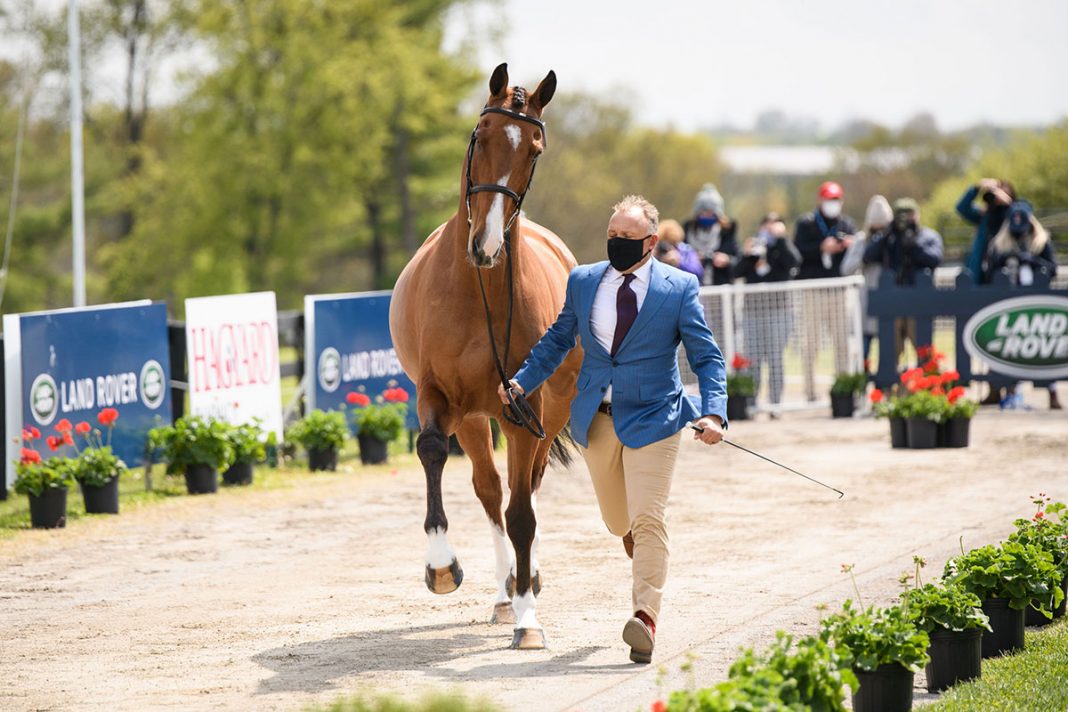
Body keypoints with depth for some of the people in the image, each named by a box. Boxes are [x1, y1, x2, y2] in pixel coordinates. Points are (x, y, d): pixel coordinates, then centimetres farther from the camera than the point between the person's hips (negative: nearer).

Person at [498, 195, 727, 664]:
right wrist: (522, 382, 0)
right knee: (618, 521, 16)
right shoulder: (582, 282, 4)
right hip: (596, 420, 4)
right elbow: (557, 340, 15)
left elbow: (707, 357, -4)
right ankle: (642, 553, 51)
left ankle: (645, 615, -15)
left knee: (647, 520, -14)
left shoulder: (680, 289, -6)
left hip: (652, 418, -4)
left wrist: (714, 413, -19)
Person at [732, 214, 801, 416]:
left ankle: (775, 404, -1)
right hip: (752, 308, 2)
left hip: (778, 309, -2)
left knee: (775, 358, -3)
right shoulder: (753, 247, 14)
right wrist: (746, 255, -12)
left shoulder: (783, 248, 8)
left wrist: (780, 238, -12)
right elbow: (737, 273, 3)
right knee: (753, 359, 0)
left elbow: (794, 262, -15)